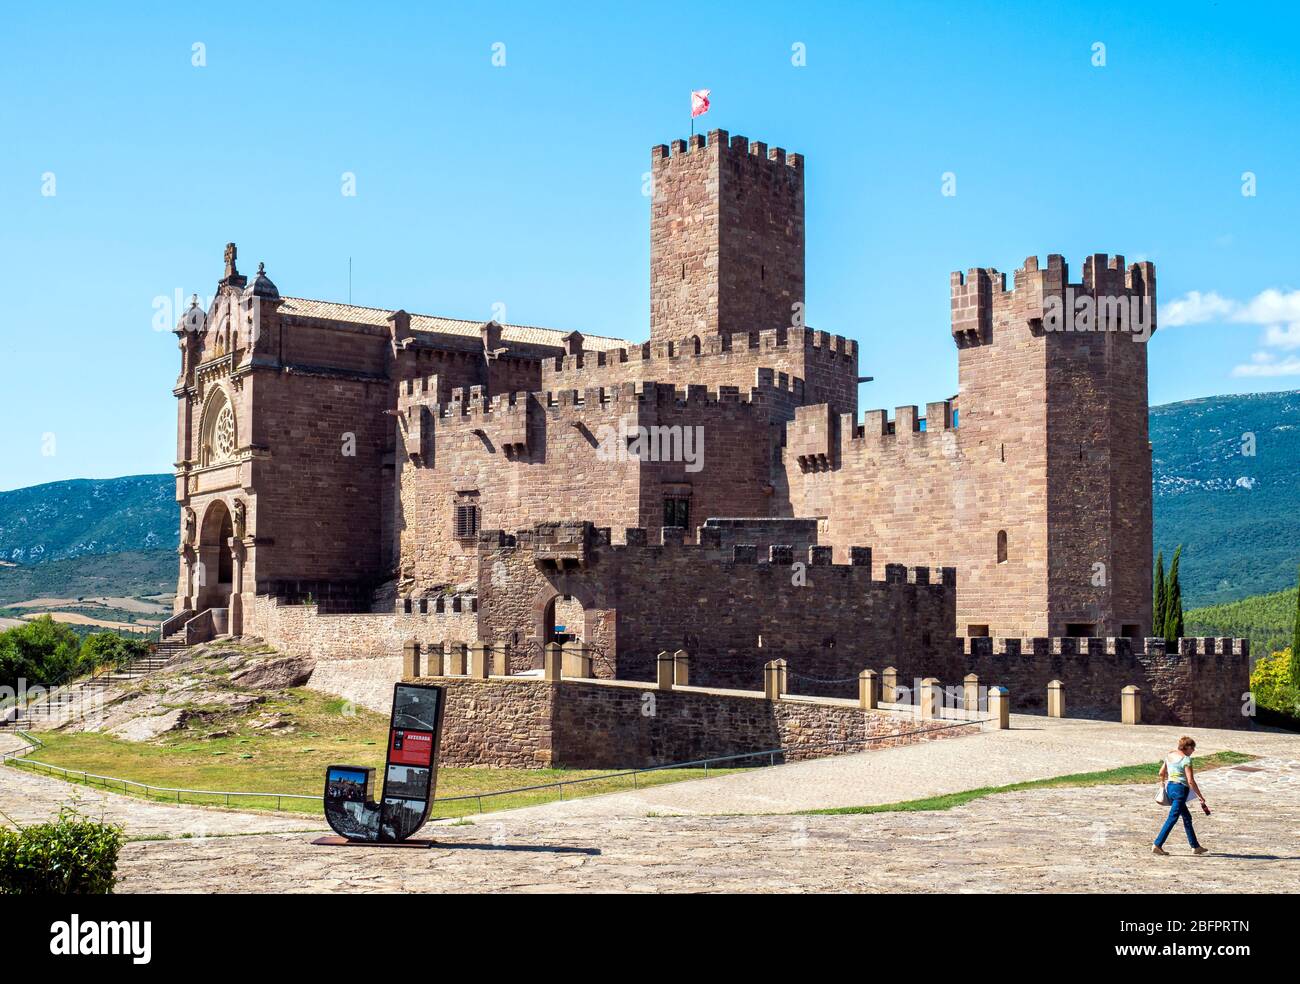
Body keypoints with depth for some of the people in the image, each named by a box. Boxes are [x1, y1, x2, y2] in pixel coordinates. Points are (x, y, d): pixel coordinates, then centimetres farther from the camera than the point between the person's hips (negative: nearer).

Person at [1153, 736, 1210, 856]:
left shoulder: (1169, 755, 10)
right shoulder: (1186, 759, -13)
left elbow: (1161, 773, 16)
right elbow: (1191, 781, -16)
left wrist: (1164, 783, 35)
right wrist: (1201, 797, -9)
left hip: (1170, 787, 9)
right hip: (1180, 788, -9)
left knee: (1187, 817, 18)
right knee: (1172, 818, -6)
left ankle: (1195, 846, 24)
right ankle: (1157, 845, -9)